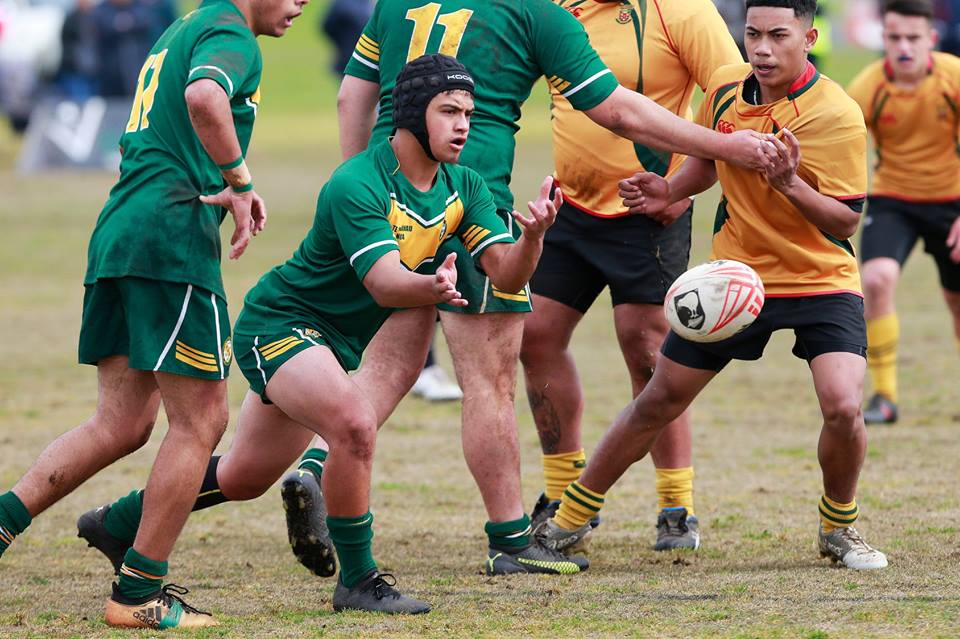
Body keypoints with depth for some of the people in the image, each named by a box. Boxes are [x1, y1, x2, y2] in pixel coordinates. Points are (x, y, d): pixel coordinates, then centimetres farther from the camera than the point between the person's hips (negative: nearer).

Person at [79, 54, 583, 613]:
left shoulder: (463, 188, -5)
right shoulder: (358, 185, -28)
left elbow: (507, 274, -14)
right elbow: (383, 284, -36)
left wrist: (533, 236, -35)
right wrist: (432, 287, -57)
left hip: (337, 344, 8)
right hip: (279, 323, -8)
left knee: (244, 478, 18)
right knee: (355, 421, -33)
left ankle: (119, 525, 40)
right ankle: (357, 580, -19)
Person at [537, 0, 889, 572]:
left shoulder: (836, 114, -20)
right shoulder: (726, 88, -4)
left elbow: (846, 221, -19)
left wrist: (790, 184, -34)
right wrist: (669, 192, 1)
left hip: (822, 282, -4)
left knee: (843, 407, -22)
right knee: (659, 401, 8)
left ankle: (840, 530, 6)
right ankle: (571, 519, 23)